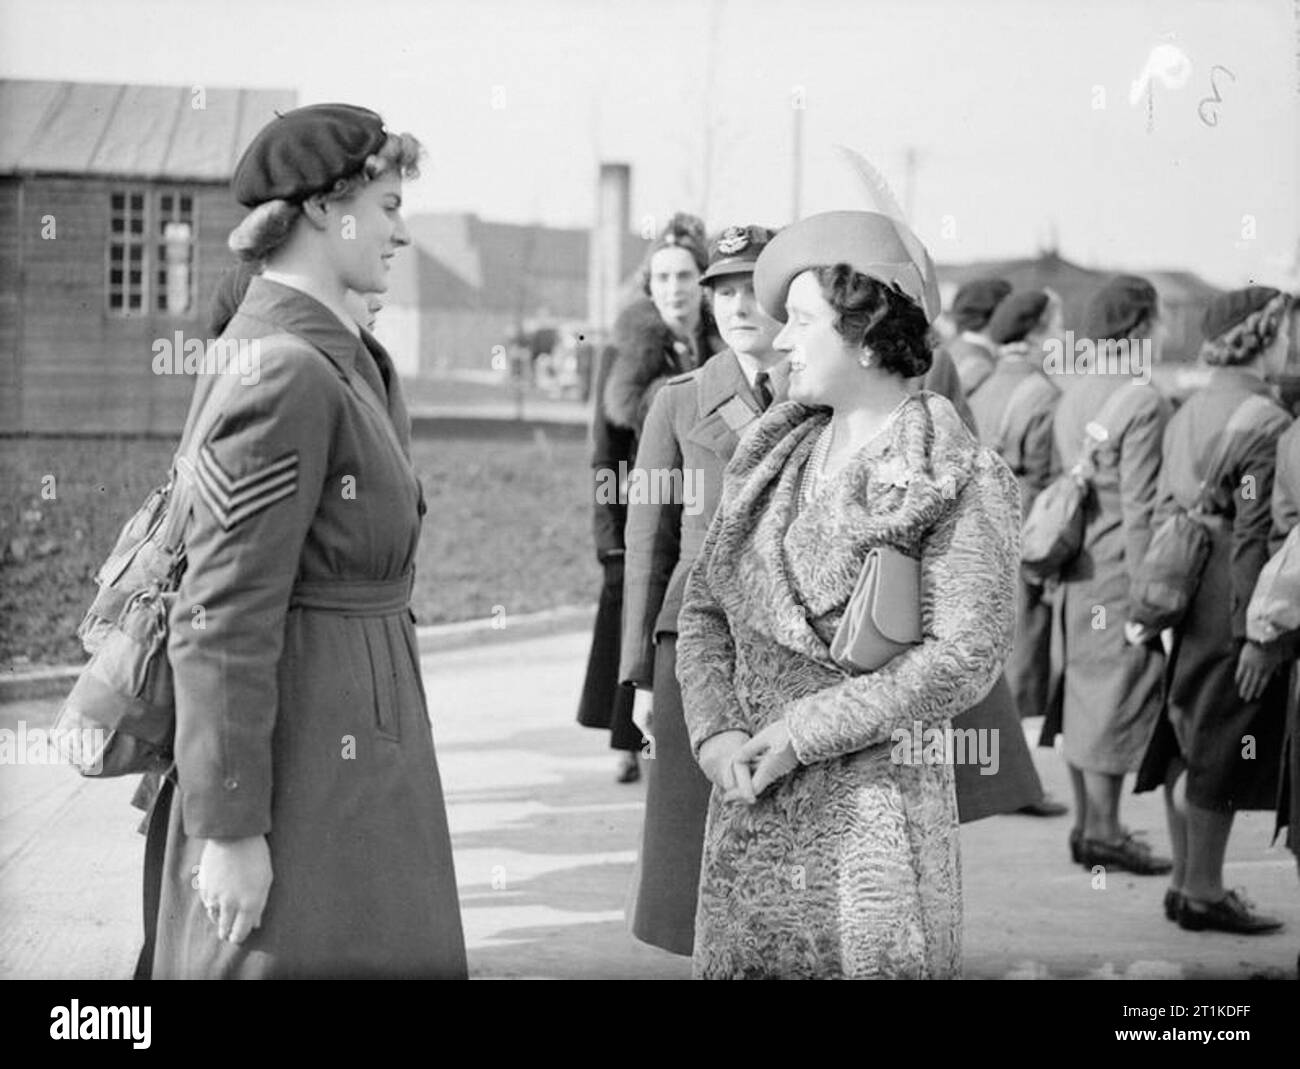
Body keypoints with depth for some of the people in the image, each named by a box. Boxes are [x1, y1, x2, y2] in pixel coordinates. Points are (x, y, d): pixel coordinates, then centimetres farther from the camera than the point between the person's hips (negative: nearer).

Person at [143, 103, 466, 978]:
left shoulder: (342, 359, 12)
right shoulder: (287, 375, -18)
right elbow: (222, 623, -20)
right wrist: (230, 826, -20)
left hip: (355, 735, 10)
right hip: (302, 765, -10)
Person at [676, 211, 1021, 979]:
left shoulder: (960, 482, -9)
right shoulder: (775, 455, 10)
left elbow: (966, 658, -15)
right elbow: (704, 607, 12)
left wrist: (800, 734, -15)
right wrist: (714, 733, -6)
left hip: (873, 805, -6)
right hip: (749, 803, 6)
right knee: (740, 958, 8)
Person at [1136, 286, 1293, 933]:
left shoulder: (1187, 414, 10)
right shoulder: (1265, 424, -16)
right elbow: (1253, 536, -20)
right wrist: (1255, 632, -19)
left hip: (1189, 604, 9)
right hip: (1230, 607, -9)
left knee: (1187, 743, 15)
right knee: (1223, 750, 0)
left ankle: (1184, 881, 25)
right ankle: (1203, 893, 8)